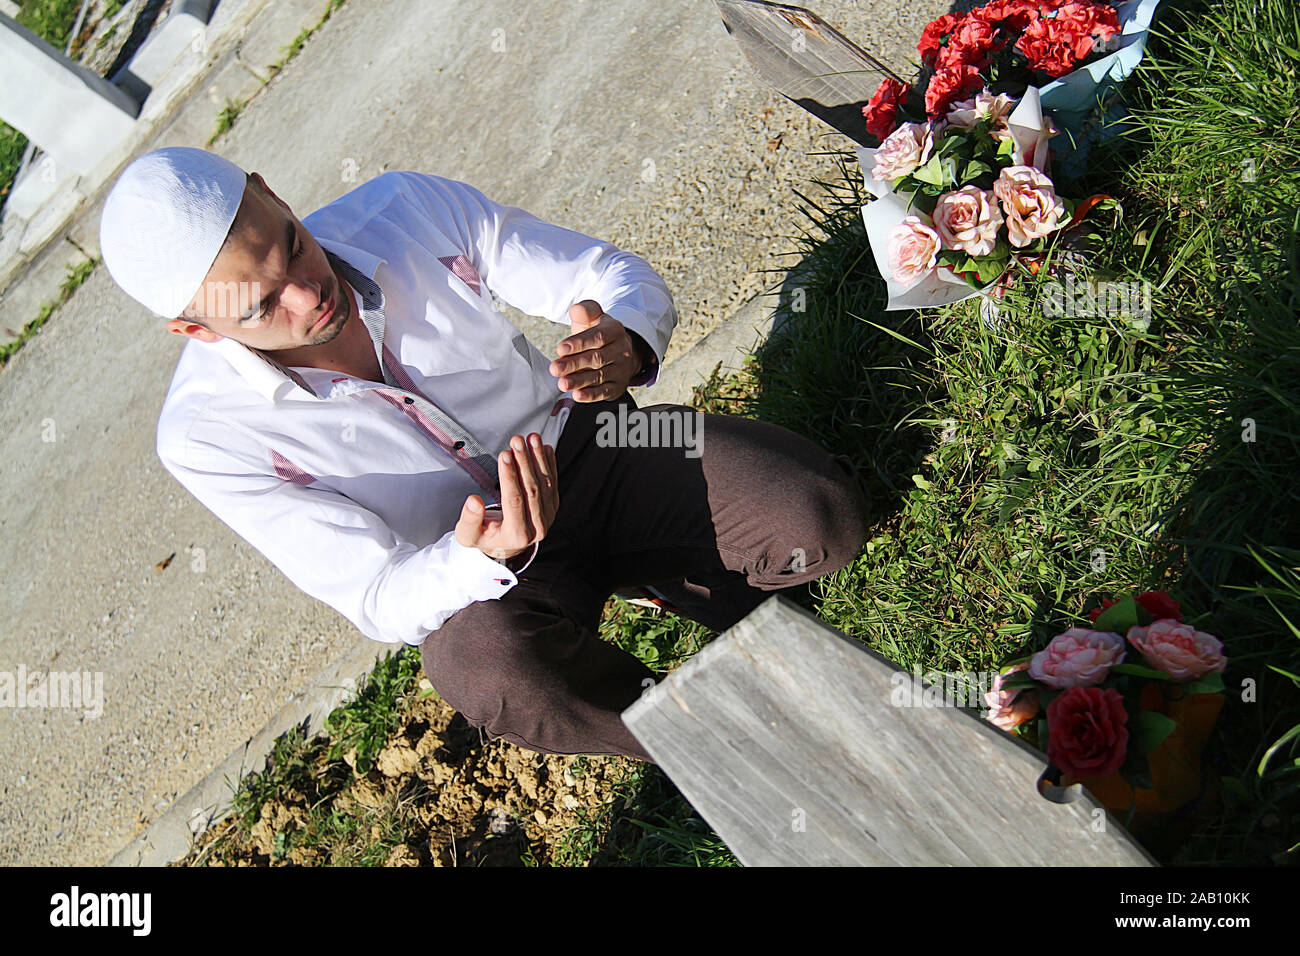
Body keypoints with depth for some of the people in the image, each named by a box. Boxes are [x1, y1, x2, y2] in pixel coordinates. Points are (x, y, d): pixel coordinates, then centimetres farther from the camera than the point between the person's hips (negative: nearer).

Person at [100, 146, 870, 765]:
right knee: (498, 666, -39)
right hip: (459, 575, -1)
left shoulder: (412, 209, -17)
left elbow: (619, 275, -10)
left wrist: (627, 345, -35)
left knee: (826, 515, -20)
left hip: (582, 447, 2)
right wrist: (485, 559, -39)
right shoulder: (207, 437, -19)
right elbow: (380, 601, -16)